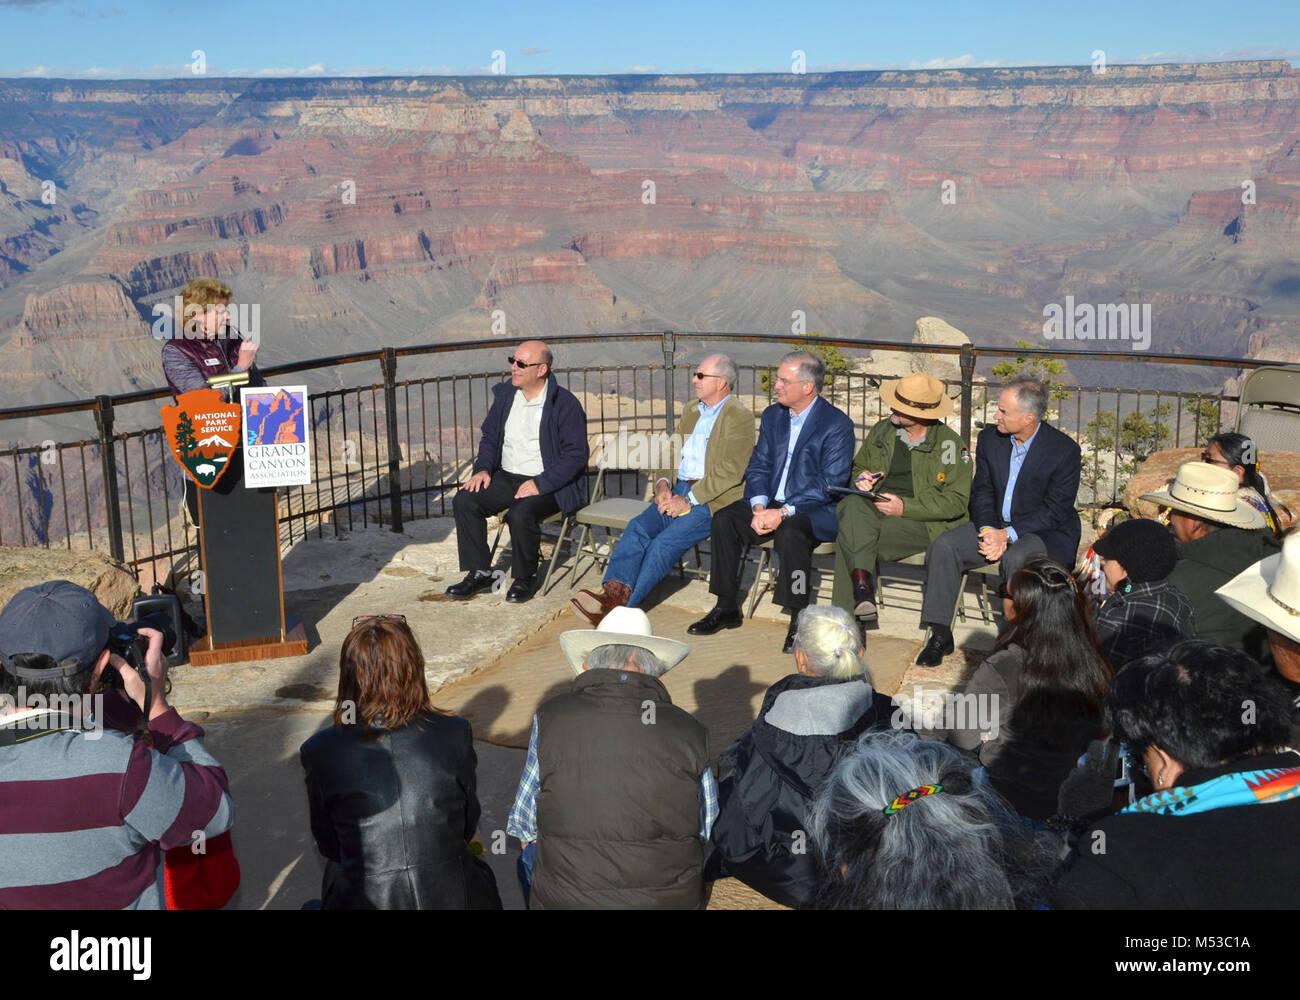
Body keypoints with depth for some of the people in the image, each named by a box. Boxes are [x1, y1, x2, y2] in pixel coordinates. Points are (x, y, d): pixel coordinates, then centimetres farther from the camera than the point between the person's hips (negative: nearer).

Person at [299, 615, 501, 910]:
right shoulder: (455, 734, -13)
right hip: (451, 897, 0)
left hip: (366, 901, 0)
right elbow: (468, 828, 1)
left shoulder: (320, 752, -13)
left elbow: (328, 846, 1)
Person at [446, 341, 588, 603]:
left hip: (549, 484, -6)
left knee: (520, 513, -33)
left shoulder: (565, 403, -11)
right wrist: (483, 468, 0)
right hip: (506, 477, 7)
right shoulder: (505, 394, 8)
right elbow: (489, 436, 19)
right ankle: (480, 573, -2)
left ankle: (525, 578, -7)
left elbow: (576, 454, -14)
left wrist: (540, 484, -23)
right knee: (464, 500, -15)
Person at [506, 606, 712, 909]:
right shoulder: (688, 731, -6)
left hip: (566, 899, -1)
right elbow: (708, 835, 4)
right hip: (673, 899, 1)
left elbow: (525, 832, 2)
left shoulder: (551, 718, -7)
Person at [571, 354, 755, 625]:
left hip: (714, 499, -7)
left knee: (666, 541, -26)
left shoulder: (740, 417, -6)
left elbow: (730, 471, -14)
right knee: (639, 527, -19)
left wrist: (689, 500, -17)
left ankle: (623, 607, -27)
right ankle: (614, 592, -33)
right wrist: (663, 484, 0)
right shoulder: (690, 410, 20)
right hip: (680, 490, 7)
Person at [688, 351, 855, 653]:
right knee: (724, 519, -15)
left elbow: (830, 484, -17)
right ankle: (726, 608, -3)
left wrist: (784, 513, -24)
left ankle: (800, 618, -20)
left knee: (789, 532, -36)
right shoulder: (772, 416, 10)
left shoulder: (837, 424, -11)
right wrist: (759, 507, -10)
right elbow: (758, 467, 10)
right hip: (772, 504, 6)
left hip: (817, 510, -6)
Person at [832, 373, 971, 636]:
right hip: (875, 509, 5)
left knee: (848, 540, -31)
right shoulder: (881, 431, 15)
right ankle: (862, 586, -43)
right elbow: (857, 467, 29)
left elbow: (956, 501, -4)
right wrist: (860, 478, 1)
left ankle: (850, 616, -24)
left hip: (921, 521, -4)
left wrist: (905, 506, -15)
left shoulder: (951, 444, 1)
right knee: (852, 505, -34)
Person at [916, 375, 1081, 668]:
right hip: (994, 525, 5)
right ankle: (940, 633, -11)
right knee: (944, 545, -18)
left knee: (1016, 558, -37)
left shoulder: (1064, 450, -15)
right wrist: (988, 530, -15)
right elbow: (981, 490, 5)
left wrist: (1008, 534, -23)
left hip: (1046, 532, -5)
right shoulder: (989, 439, 1)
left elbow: (1055, 510, -15)